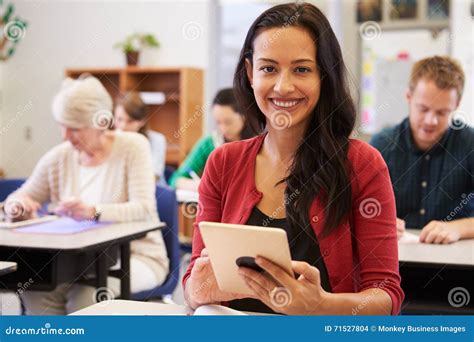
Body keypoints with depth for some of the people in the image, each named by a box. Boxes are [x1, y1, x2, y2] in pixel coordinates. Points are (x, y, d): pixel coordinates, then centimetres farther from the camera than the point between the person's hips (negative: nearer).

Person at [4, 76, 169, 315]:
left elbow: (143, 209, -18)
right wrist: (19, 204, -15)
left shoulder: (133, 147, -6)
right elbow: (15, 201, 12)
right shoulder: (59, 157, 5)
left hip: (135, 256, -4)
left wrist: (94, 212, -37)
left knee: (86, 293, -33)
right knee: (34, 288, -25)